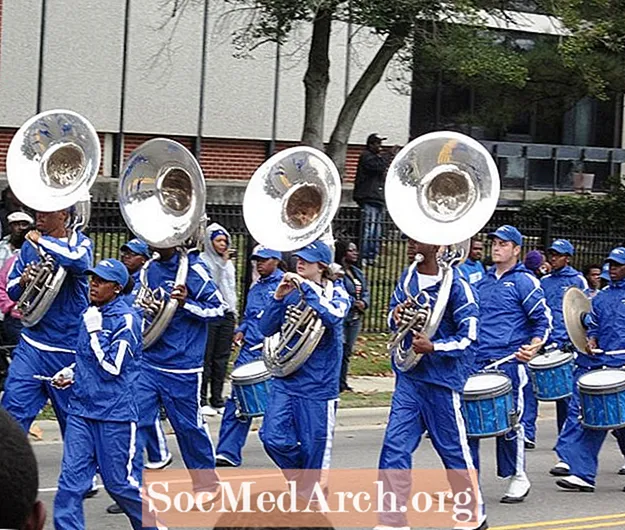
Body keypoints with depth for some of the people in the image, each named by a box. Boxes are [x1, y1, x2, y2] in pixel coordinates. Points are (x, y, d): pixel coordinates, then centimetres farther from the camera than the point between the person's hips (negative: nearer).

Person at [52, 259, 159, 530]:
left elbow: (111, 368, -17)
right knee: (71, 479, -3)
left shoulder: (126, 320, -12)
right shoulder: (90, 315, 11)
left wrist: (94, 330, -16)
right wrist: (69, 373, 9)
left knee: (119, 482, 4)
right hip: (81, 409, 6)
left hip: (115, 413, -6)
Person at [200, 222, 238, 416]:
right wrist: (222, 263, -11)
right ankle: (201, 400, 0)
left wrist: (234, 315, 18)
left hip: (227, 315, 6)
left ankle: (217, 400, 10)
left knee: (222, 359, 6)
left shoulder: (228, 263, 19)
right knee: (206, 358, -4)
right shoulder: (203, 261, -3)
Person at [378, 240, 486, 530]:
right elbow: (393, 318, 16)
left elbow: (468, 335, -12)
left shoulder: (455, 283, -12)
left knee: (453, 449, 8)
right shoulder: (408, 277, 5)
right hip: (408, 375, 5)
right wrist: (396, 317, -8)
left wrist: (434, 347, -27)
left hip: (442, 379, -5)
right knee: (395, 446, -4)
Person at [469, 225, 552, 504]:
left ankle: (518, 478, 11)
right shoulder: (483, 281, 16)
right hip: (478, 362, 6)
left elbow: (544, 320, -5)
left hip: (509, 363, -6)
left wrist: (533, 347, -19)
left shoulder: (524, 281, -2)